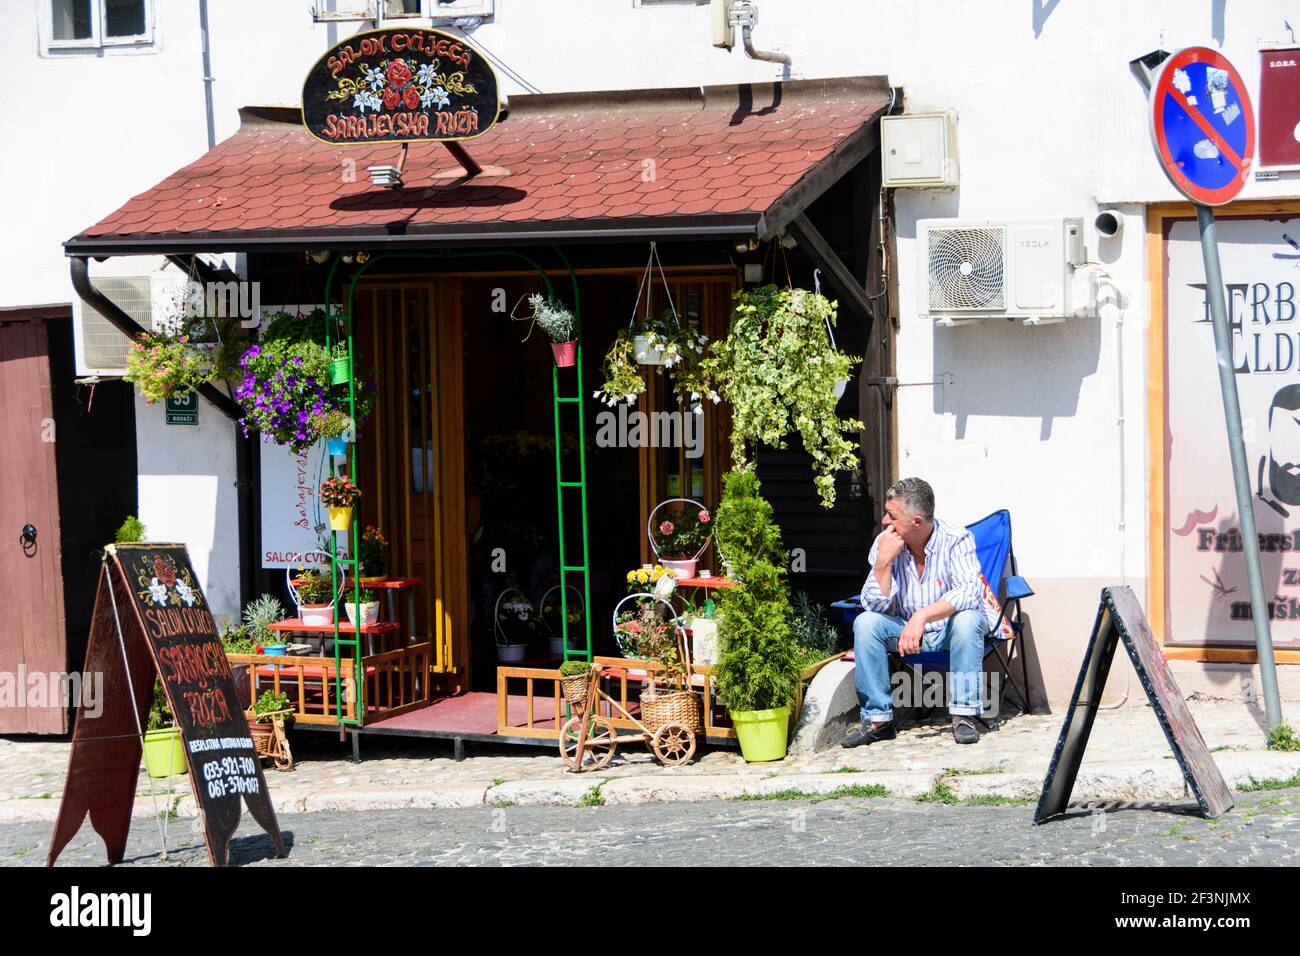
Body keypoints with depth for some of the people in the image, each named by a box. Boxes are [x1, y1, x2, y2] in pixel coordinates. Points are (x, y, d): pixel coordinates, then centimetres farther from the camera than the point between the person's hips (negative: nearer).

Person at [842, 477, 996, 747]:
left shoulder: (955, 540, -20)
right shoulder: (885, 543, -10)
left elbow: (969, 592, -34)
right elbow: (875, 606, -14)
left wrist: (922, 616, -44)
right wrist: (884, 561, -28)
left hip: (949, 629, -3)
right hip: (906, 629, 3)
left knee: (967, 619, -35)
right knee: (865, 623, -22)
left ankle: (964, 715, -27)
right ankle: (877, 718, -16)